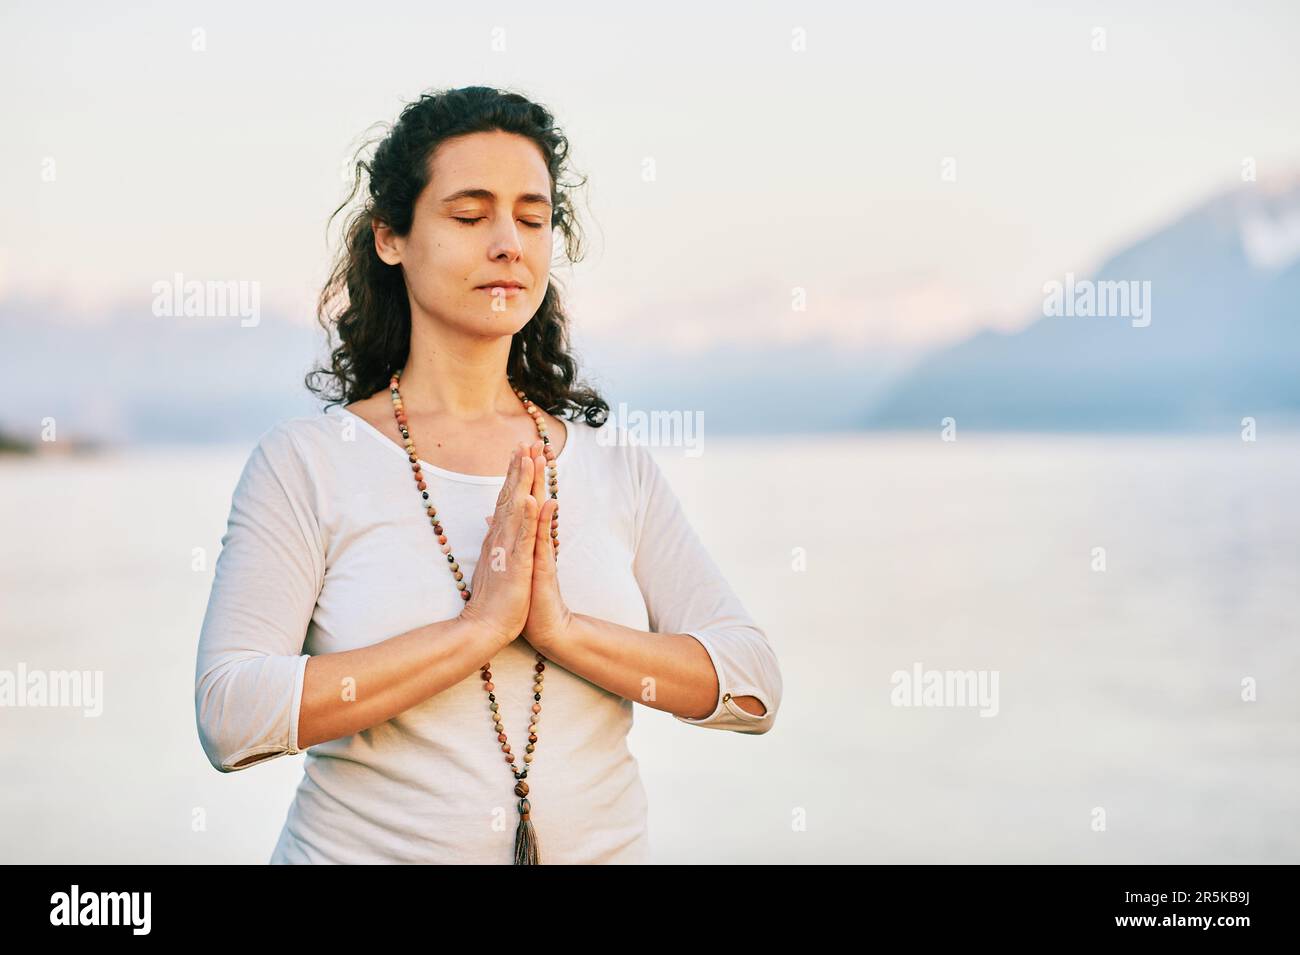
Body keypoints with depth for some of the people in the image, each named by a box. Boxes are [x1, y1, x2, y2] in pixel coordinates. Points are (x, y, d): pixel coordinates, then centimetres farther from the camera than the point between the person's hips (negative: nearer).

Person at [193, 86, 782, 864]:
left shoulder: (613, 463, 1)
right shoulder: (306, 463, -8)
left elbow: (753, 686, -4)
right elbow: (230, 718, -18)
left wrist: (563, 630, -18)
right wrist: (480, 627, -22)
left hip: (601, 844, 3)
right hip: (365, 845, -2)